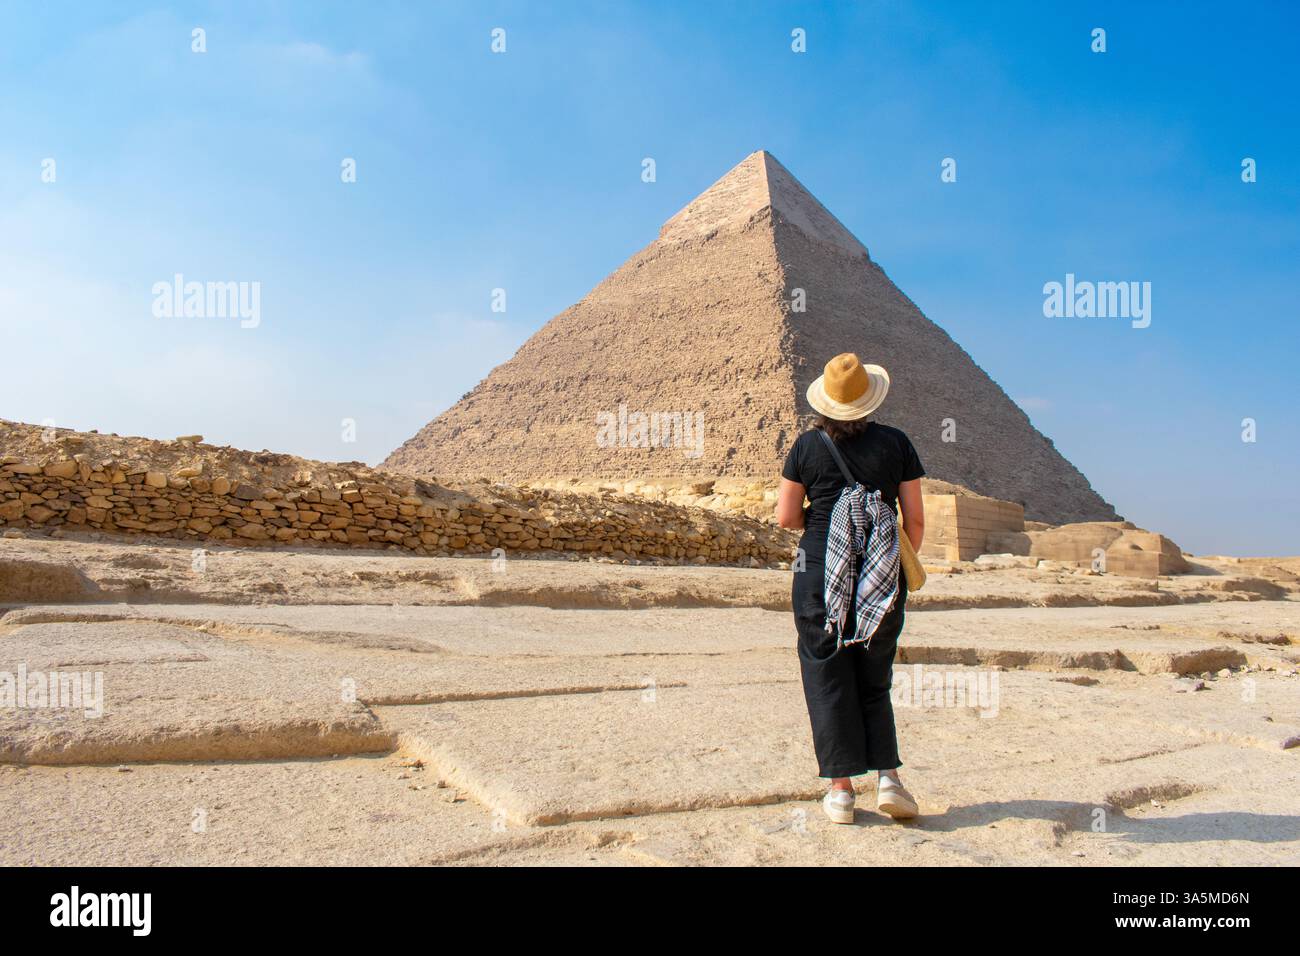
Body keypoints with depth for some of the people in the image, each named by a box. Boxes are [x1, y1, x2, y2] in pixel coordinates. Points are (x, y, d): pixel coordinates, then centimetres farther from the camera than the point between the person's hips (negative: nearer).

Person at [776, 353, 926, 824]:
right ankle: (888, 777, 4)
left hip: (820, 572, -2)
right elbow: (915, 519, 3)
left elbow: (786, 517, -2)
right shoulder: (895, 442, 2)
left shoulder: (808, 445, -2)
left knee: (828, 680, 7)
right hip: (883, 578, 2)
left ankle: (841, 789, 8)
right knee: (873, 682, 15)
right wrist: (906, 567, 18)